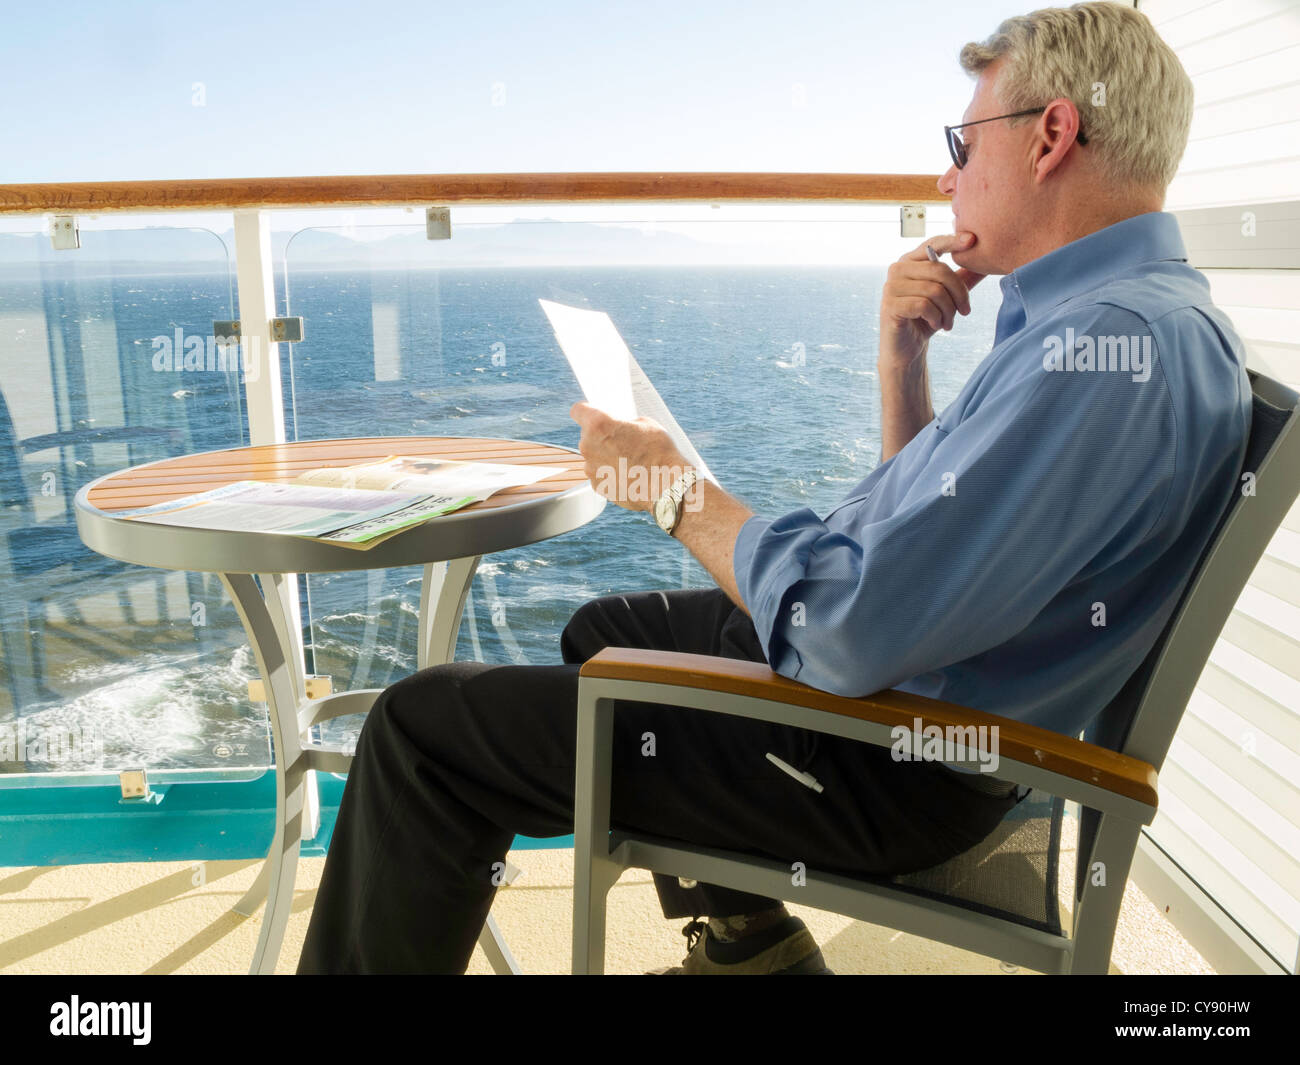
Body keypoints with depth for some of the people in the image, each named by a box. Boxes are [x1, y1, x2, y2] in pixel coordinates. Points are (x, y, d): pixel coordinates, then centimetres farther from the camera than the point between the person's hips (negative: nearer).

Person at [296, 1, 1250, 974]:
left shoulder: (1114, 344, -26)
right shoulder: (1129, 311, 9)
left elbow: (851, 632, -30)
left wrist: (678, 491, -14)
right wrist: (903, 352, 0)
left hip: (891, 771, -10)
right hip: (907, 695, 11)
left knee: (427, 723, -9)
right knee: (605, 628, 29)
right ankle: (747, 942, 31)